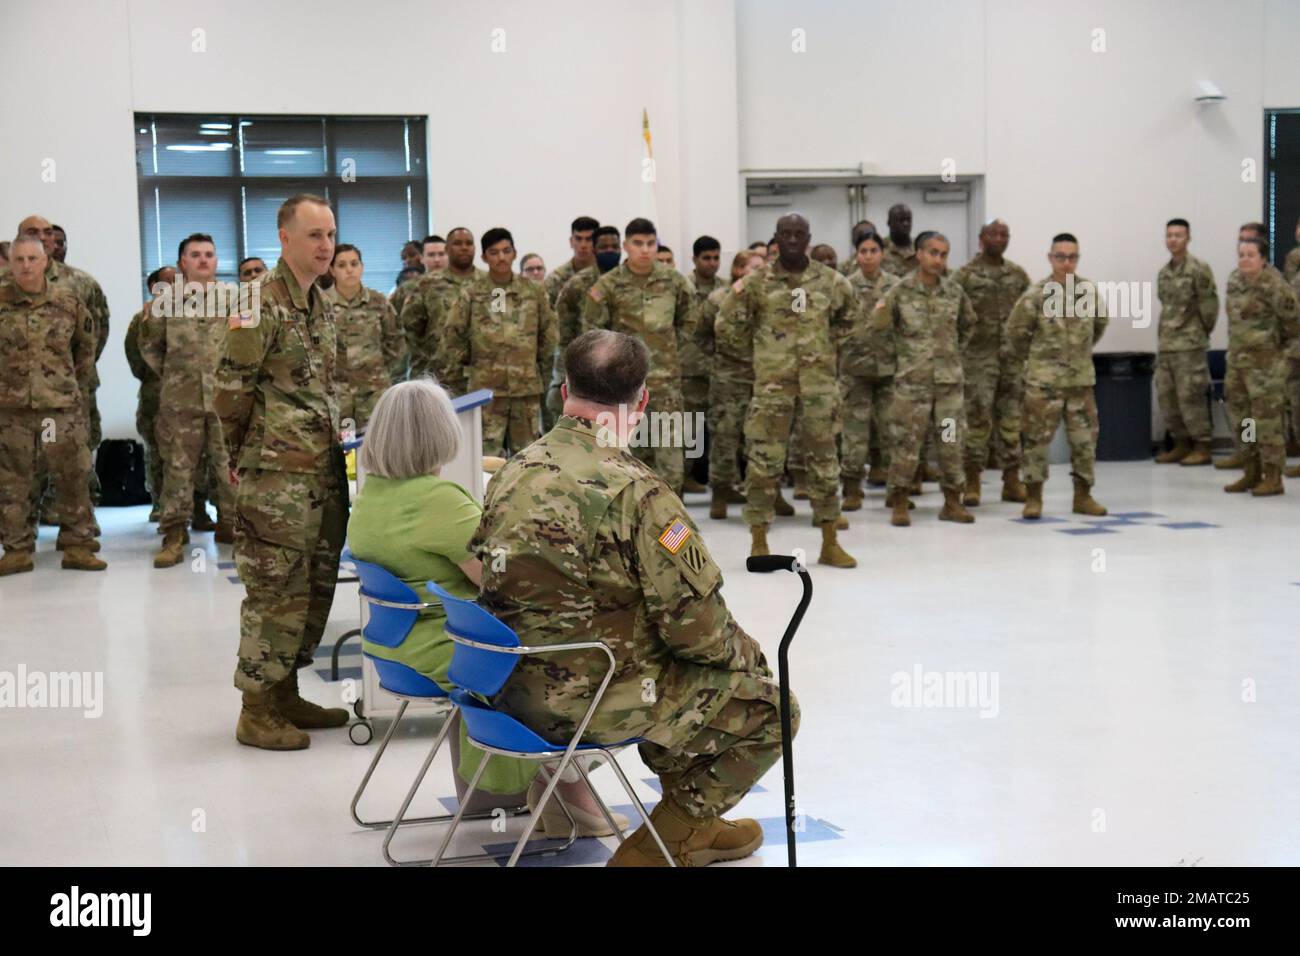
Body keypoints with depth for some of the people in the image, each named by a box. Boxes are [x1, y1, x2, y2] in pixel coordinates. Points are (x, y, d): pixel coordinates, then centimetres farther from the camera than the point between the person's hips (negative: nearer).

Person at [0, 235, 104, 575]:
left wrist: (81, 384, 16)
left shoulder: (67, 300, 2)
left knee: (72, 477, 3)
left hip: (63, 405, 0)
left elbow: (86, 343, 17)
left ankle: (78, 546, 12)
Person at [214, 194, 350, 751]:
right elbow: (232, 388, -13)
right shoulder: (261, 302, -13)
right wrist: (245, 453, -3)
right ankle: (256, 712, 5)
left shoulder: (321, 304, 15)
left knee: (316, 586, 13)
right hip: (277, 475, -9)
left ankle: (285, 693, 25)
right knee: (276, 590, -4)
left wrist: (332, 443, 18)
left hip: (323, 470, 9)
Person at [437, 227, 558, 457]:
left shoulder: (533, 291, 5)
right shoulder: (471, 293, -2)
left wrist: (543, 376, 9)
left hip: (527, 388, 2)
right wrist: (458, 382, 0)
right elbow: (452, 338, 0)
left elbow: (549, 337, 11)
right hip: (486, 388, -2)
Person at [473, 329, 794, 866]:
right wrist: (743, 652, 4)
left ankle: (693, 826, 41)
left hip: (517, 684, 8)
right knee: (769, 706, 9)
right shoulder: (635, 491, -23)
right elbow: (697, 626, -20)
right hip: (594, 699, -8)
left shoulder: (514, 472, 1)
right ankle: (654, 849, 15)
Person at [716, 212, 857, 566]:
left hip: (821, 381, 2)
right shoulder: (756, 282, 0)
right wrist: (757, 350, 8)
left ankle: (830, 543, 14)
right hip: (772, 381, -2)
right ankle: (759, 542, 5)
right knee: (764, 459, -3)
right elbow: (726, 326, 6)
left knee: (824, 458, 6)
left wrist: (829, 346, 14)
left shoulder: (831, 281, 5)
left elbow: (850, 318, 22)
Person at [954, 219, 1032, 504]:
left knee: (1011, 418, 6)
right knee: (978, 419, -5)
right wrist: (956, 353, -8)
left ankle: (1012, 481, 12)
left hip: (1013, 356, 4)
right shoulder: (965, 275, -2)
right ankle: (972, 483, 2)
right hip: (978, 356, -4)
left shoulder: (1018, 275, 11)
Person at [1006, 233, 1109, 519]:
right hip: (1043, 380, -4)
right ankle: (1033, 497, 6)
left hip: (1081, 378, 4)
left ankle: (1083, 496, 19)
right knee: (1037, 438, -2)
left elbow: (1100, 323, 19)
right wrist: (1029, 359, 6)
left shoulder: (1090, 290, 2)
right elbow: (1015, 330, -3)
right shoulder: (1036, 294, -10)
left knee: (1085, 438, 8)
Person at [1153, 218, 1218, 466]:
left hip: (1190, 345, -8)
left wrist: (1201, 333, -1)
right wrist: (1167, 334, 14)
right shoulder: (1163, 272, 13)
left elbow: (1210, 305, -9)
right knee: (1166, 396, 8)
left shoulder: (1198, 269, -10)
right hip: (1166, 344, 8)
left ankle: (1202, 446, 3)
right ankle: (1181, 443, 18)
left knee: (1190, 396, -6)